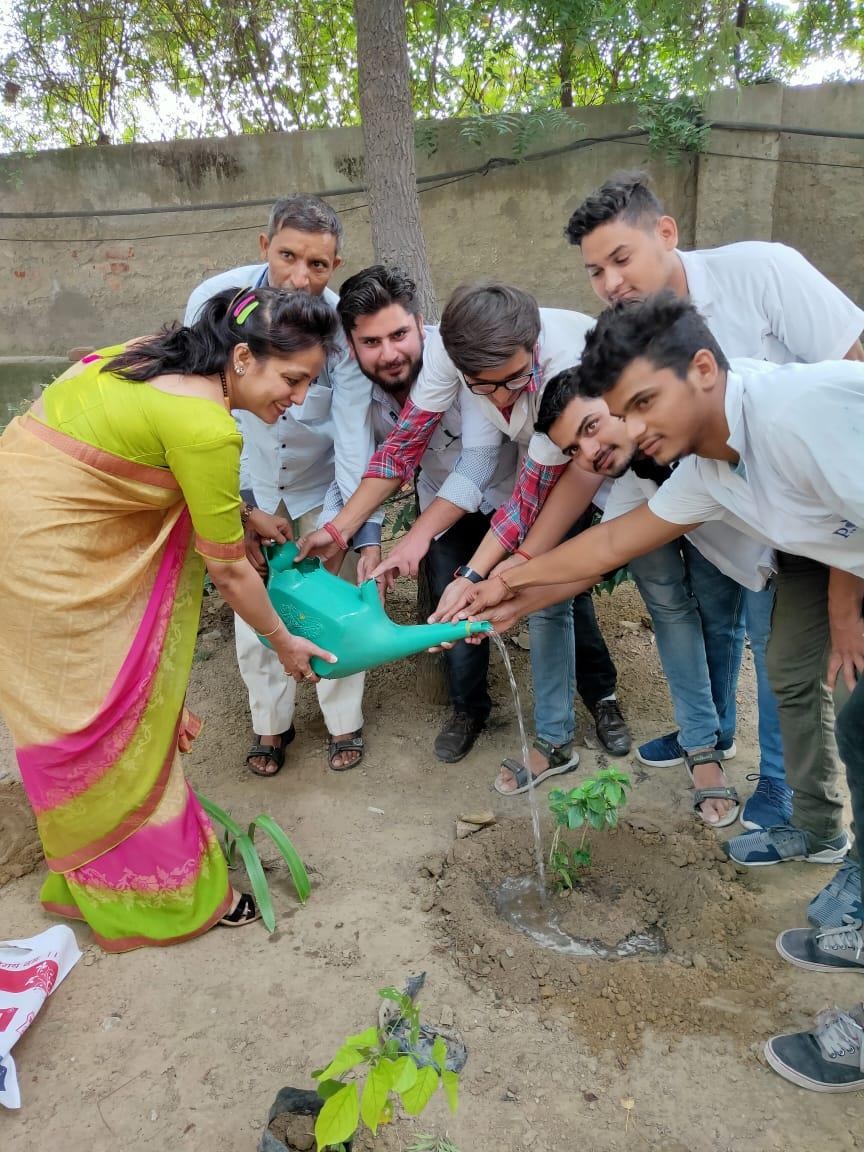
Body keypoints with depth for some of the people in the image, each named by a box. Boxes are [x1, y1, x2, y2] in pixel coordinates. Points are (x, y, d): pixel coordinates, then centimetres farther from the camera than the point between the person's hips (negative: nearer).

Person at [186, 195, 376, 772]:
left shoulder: (343, 323, -22)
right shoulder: (214, 300, -21)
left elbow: (354, 433, -22)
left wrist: (367, 535, -27)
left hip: (322, 487, 0)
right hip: (246, 487, 1)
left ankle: (344, 721, 25)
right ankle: (271, 724, 26)